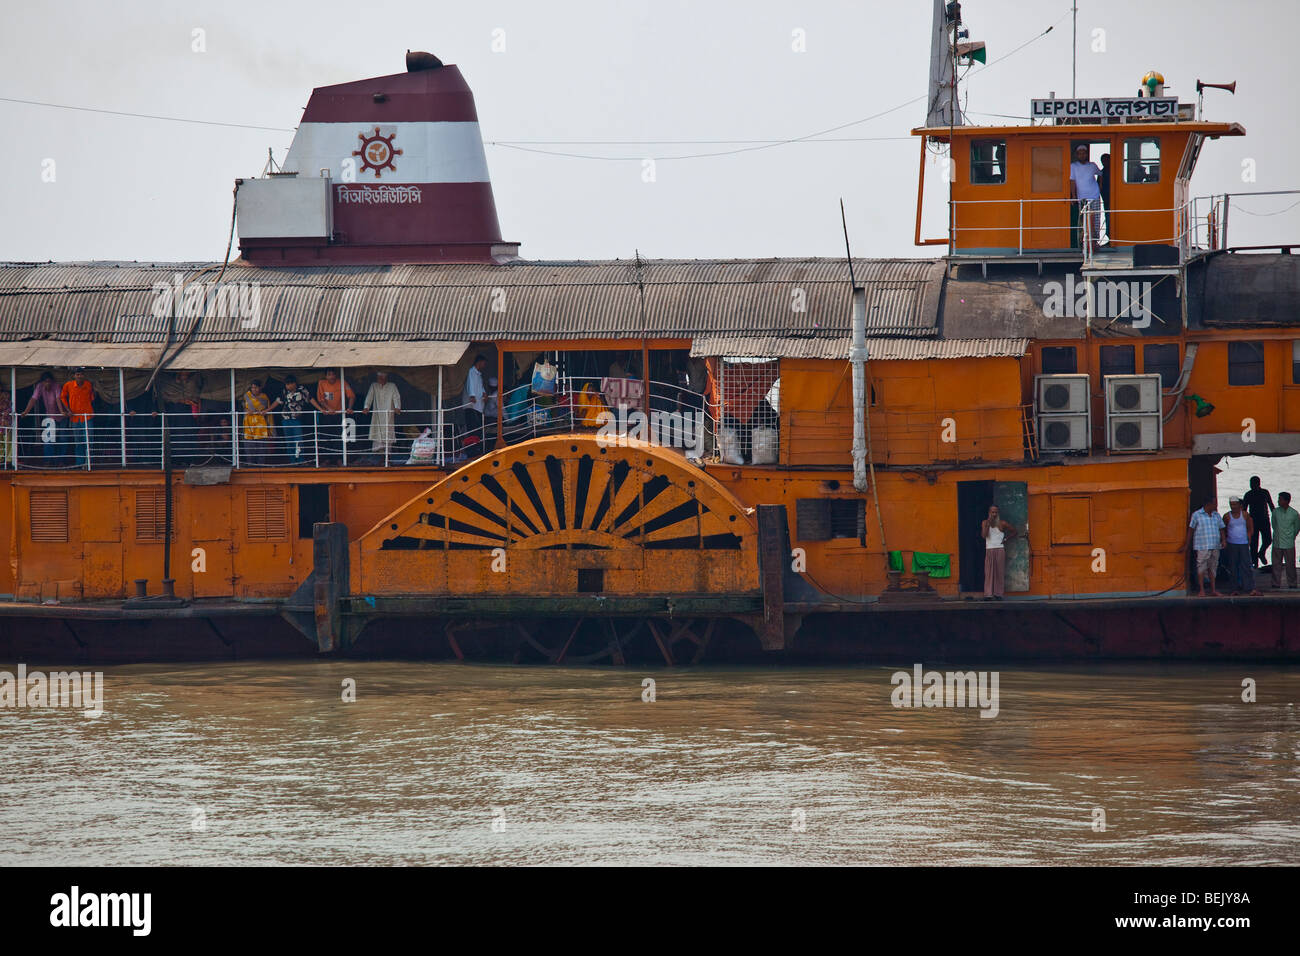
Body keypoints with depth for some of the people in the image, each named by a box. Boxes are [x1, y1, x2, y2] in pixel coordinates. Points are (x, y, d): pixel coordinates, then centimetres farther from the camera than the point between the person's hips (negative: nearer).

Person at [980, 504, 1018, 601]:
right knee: (989, 572, -5)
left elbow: (1014, 531, 14)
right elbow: (984, 535, -6)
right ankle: (988, 594, -9)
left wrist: (1006, 538, 3)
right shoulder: (985, 523, 7)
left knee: (999, 572, -4)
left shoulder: (1002, 523, 4)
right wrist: (988, 523, -11)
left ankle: (998, 594, -2)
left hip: (1000, 549, -1)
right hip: (989, 550, 1)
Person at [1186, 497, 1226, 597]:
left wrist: (1223, 540, 0)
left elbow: (1221, 529, 16)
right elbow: (1191, 529, 2)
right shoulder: (1196, 515, 0)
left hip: (1215, 546, 5)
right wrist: (1187, 543, 0)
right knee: (1201, 567, -7)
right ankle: (1201, 590, -5)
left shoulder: (1216, 515, 14)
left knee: (1213, 568, 7)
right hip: (1202, 546, -5)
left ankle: (1213, 590, 11)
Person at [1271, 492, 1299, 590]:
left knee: (1290, 565, 3)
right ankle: (1276, 584, 13)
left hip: (1289, 545, -2)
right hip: (1277, 543, 2)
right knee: (1276, 564, 4)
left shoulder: (1294, 514, -7)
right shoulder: (1275, 512, -1)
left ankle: (1292, 584, 15)